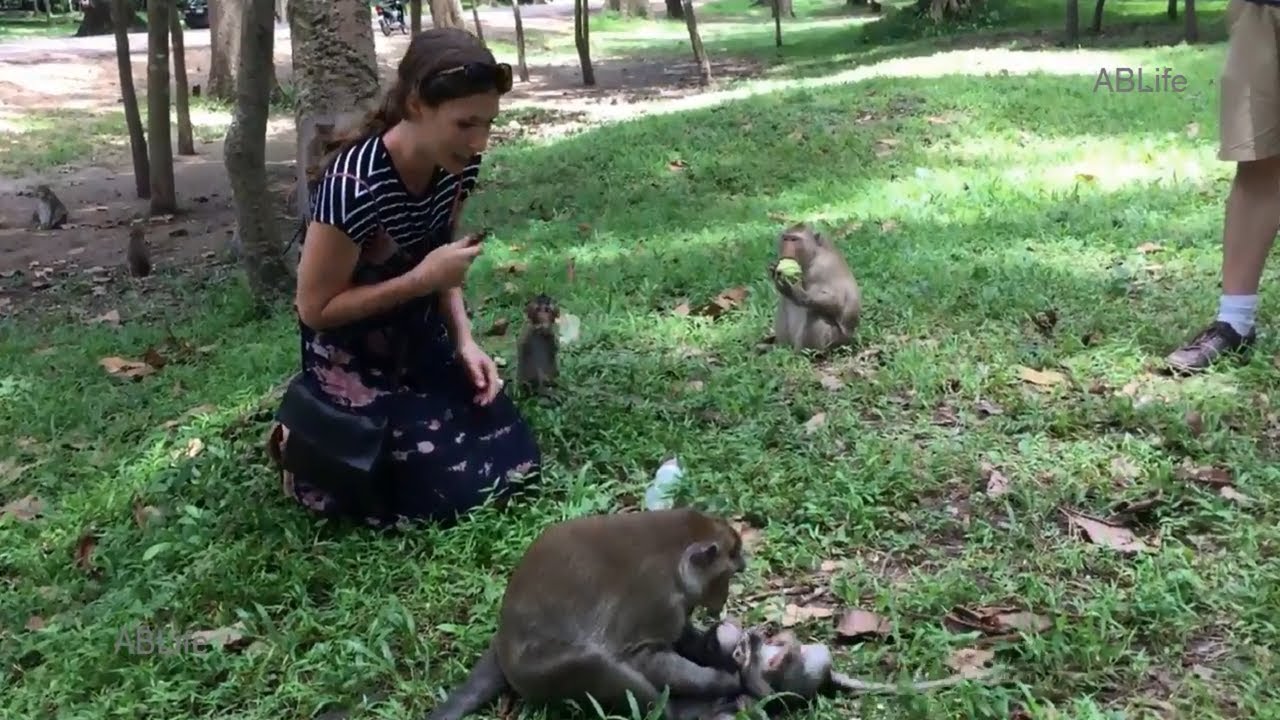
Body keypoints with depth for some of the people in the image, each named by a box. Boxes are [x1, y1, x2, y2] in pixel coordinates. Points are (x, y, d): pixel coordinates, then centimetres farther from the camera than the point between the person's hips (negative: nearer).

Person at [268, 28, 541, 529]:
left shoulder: (458, 165, -11)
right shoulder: (355, 185, -32)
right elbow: (315, 308, -22)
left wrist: (464, 340, -9)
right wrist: (423, 279, -27)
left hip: (420, 345, 7)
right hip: (352, 360, -7)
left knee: (517, 465, 2)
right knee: (457, 493, -9)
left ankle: (396, 426, 22)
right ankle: (307, 437, 11)